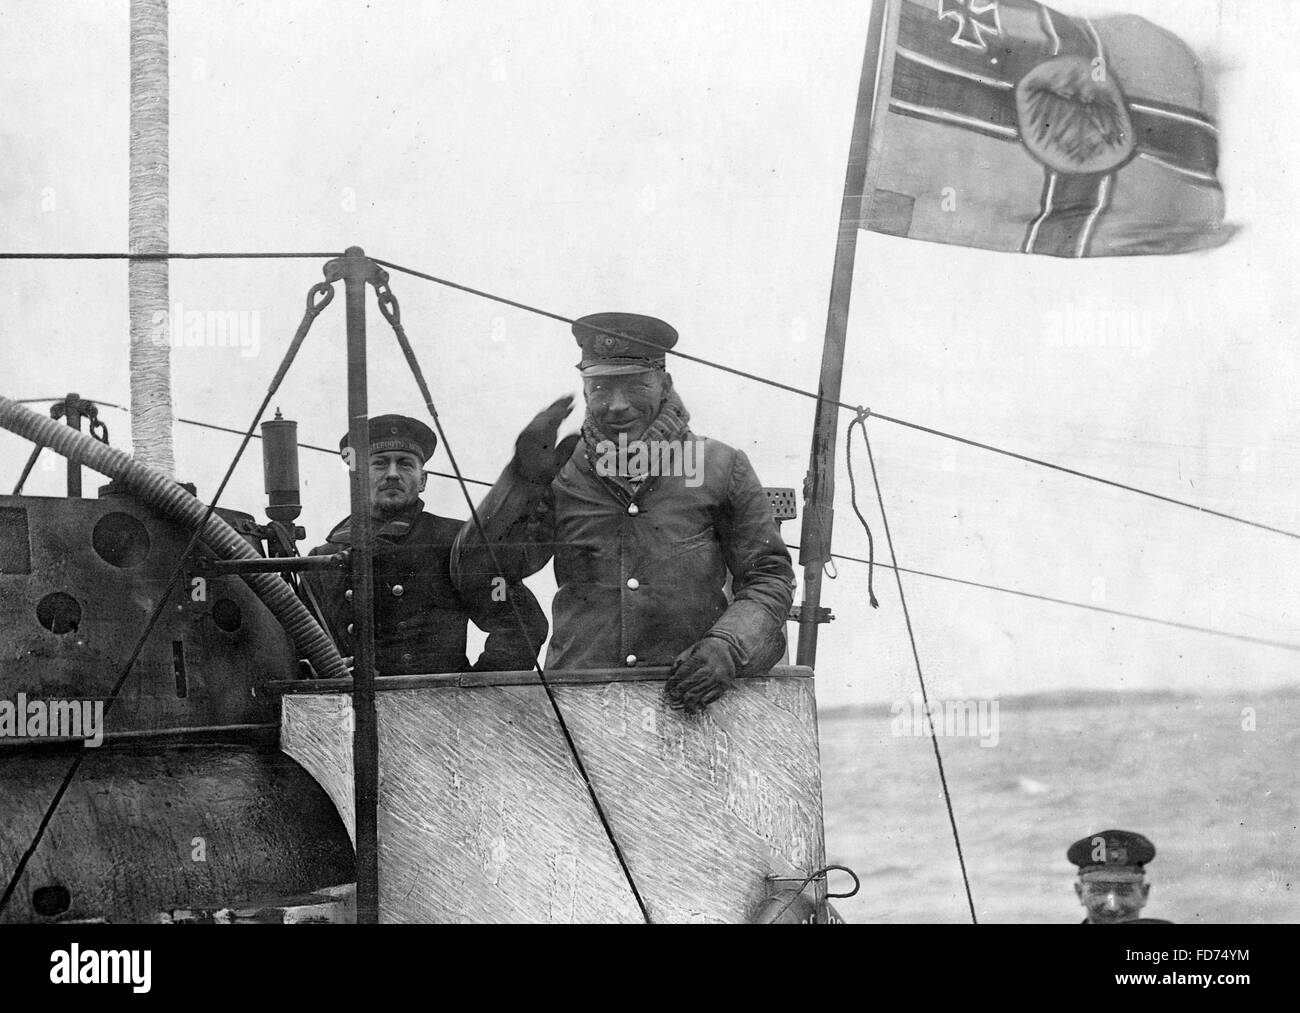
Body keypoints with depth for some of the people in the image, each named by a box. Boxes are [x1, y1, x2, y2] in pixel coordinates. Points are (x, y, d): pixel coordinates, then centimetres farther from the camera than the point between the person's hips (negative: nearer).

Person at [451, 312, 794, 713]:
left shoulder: (722, 469, 8)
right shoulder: (557, 477, 9)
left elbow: (769, 576, 11)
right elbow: (471, 572, 4)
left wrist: (727, 646, -8)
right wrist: (522, 480, -8)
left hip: (689, 700, -1)